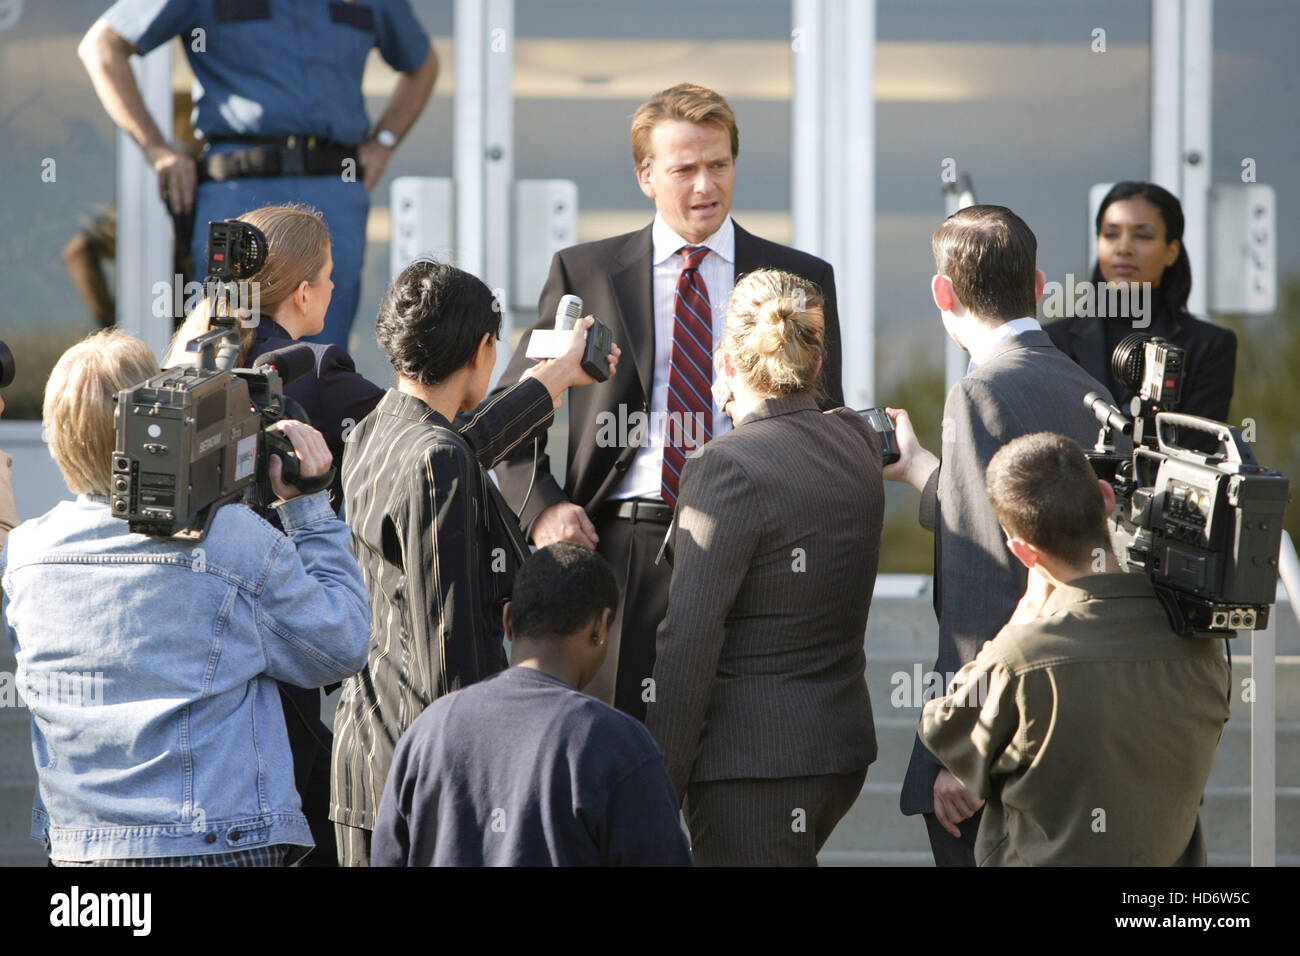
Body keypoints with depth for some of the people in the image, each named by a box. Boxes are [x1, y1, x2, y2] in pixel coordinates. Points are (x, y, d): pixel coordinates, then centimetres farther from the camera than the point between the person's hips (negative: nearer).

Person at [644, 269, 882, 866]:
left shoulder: (728, 467, -16)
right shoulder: (858, 443, 5)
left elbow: (689, 642, -17)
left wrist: (660, 789, -13)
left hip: (754, 761, -8)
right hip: (844, 744, 8)